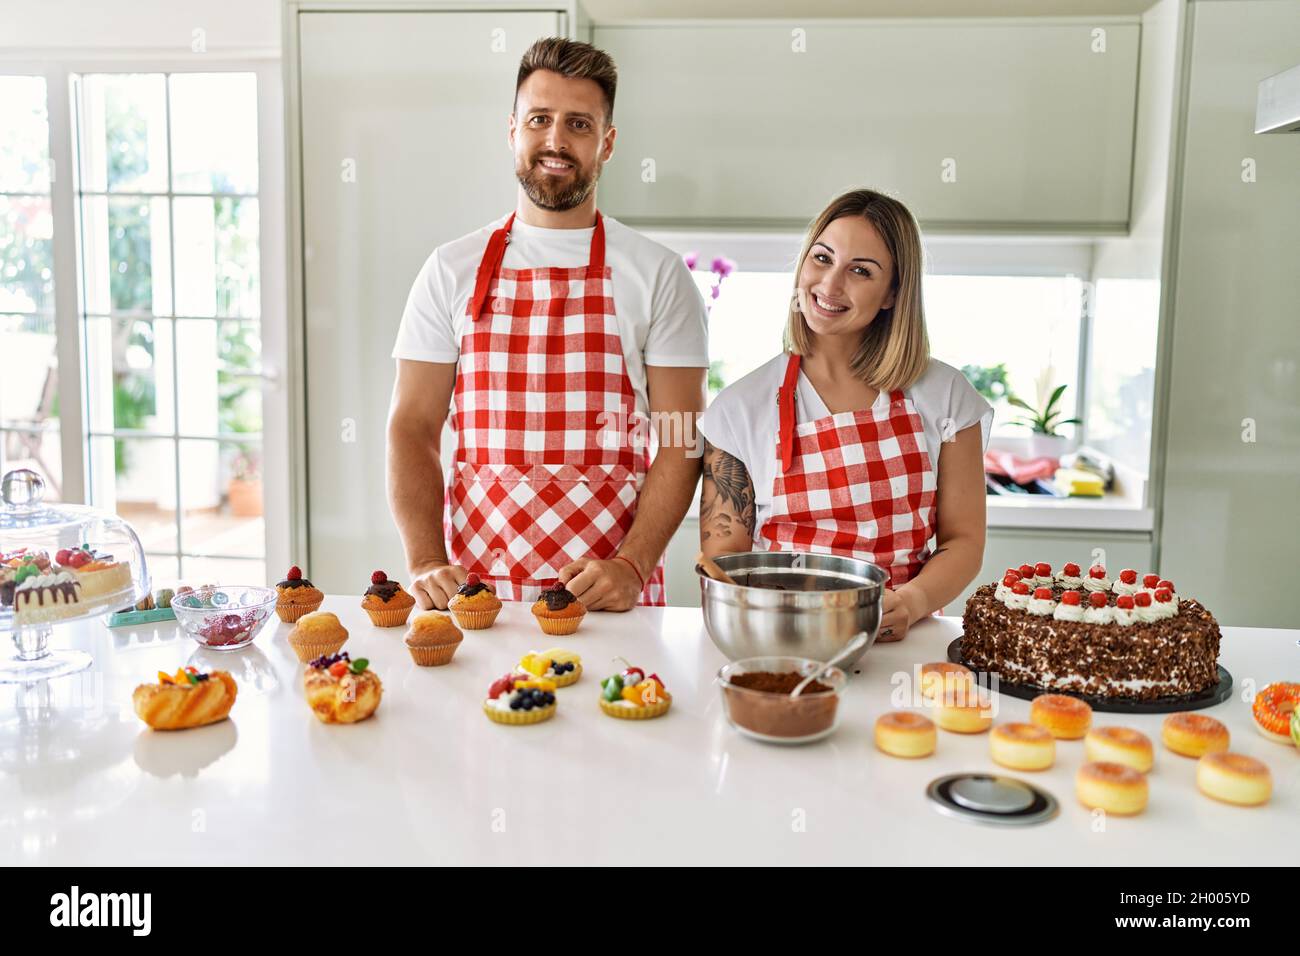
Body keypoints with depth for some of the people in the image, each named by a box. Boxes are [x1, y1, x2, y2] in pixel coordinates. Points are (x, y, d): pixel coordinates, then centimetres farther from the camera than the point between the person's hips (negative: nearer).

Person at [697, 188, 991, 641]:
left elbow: (963, 539, 7)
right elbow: (722, 556, 1)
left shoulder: (944, 397, 4)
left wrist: (911, 602, -14)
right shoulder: (741, 407, 1)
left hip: (897, 643, 2)